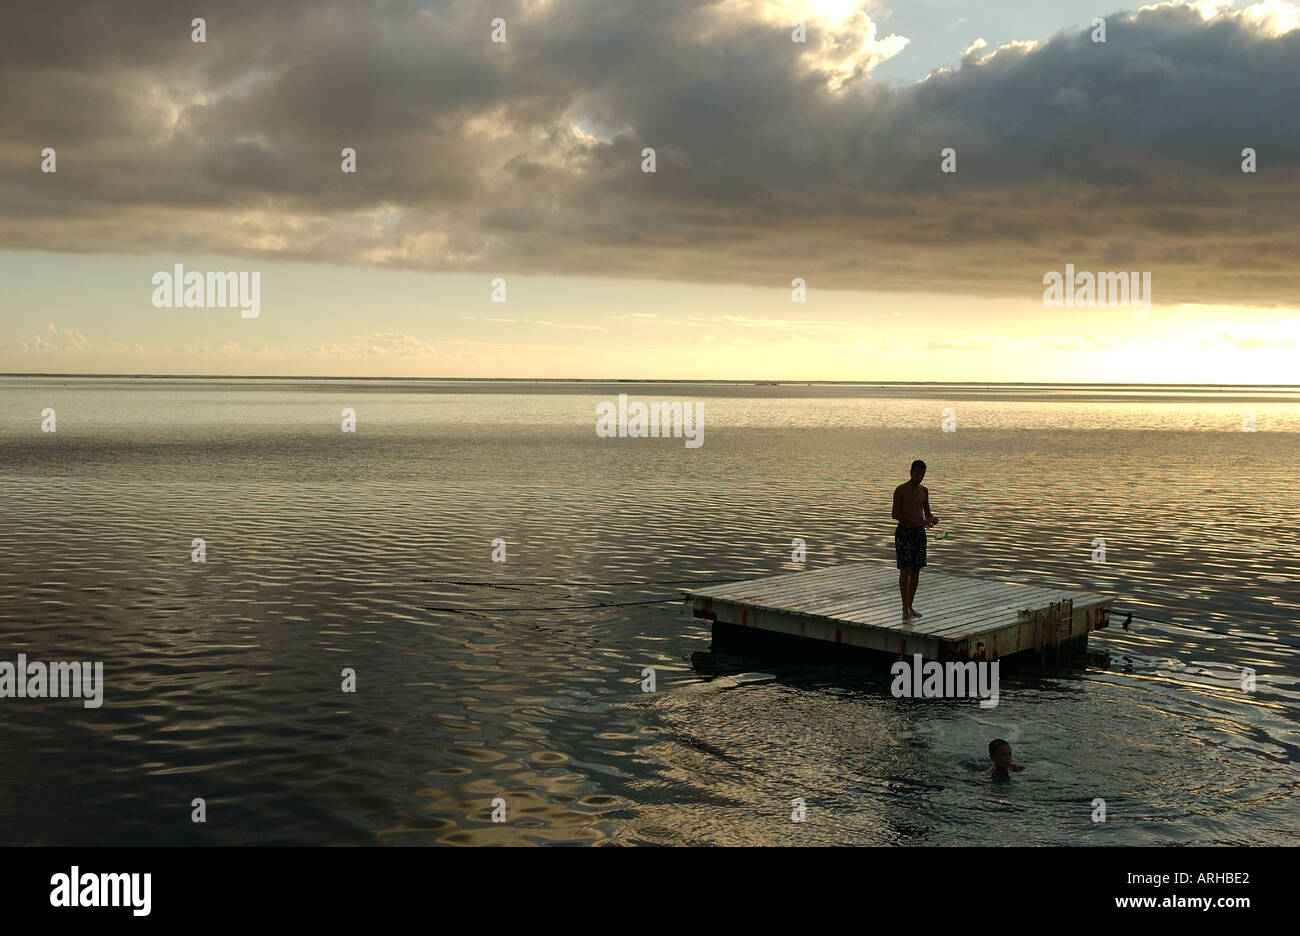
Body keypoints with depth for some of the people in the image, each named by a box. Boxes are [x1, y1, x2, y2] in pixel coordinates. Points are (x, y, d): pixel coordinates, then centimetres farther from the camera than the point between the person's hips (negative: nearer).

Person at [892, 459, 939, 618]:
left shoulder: (923, 490, 11)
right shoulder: (901, 490, -7)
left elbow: (927, 512, 18)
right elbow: (895, 514, -11)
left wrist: (932, 519, -7)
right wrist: (917, 521, -21)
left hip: (919, 532, 6)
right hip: (904, 532, -6)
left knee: (916, 571, 7)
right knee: (905, 570, -6)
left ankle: (910, 606, 16)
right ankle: (905, 608, -1)